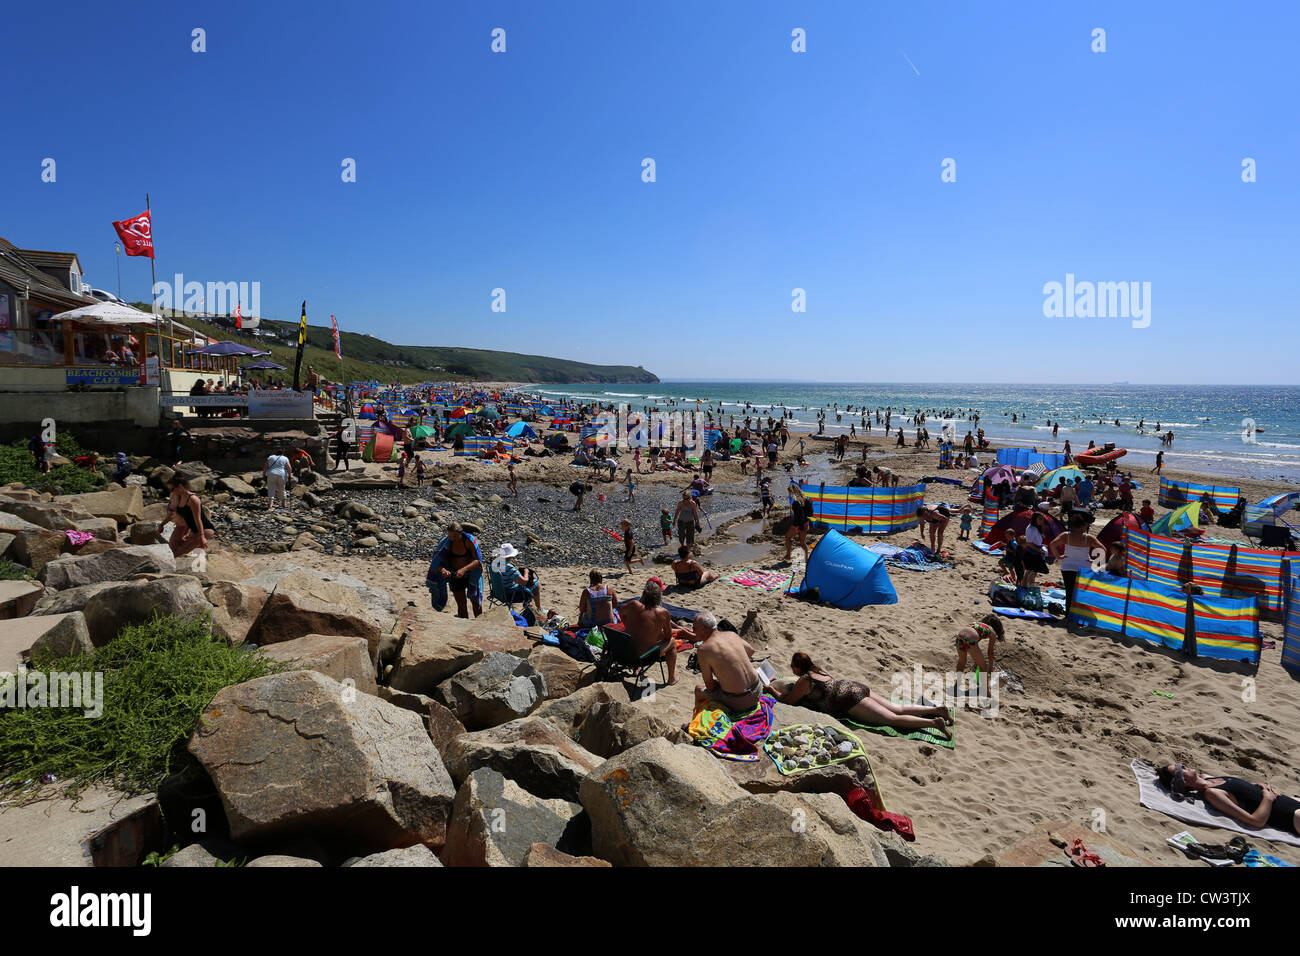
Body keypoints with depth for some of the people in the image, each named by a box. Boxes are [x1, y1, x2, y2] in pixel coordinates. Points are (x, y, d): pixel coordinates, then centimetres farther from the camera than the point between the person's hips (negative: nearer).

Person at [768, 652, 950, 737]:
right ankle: (936, 710, -2)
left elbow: (788, 700, -2)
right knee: (898, 710, 5)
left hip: (851, 699, -9)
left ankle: (933, 723, -26)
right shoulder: (817, 670, 21)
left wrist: (771, 690, 13)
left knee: (893, 719, -16)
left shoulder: (804, 681, -6)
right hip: (857, 687, 9)